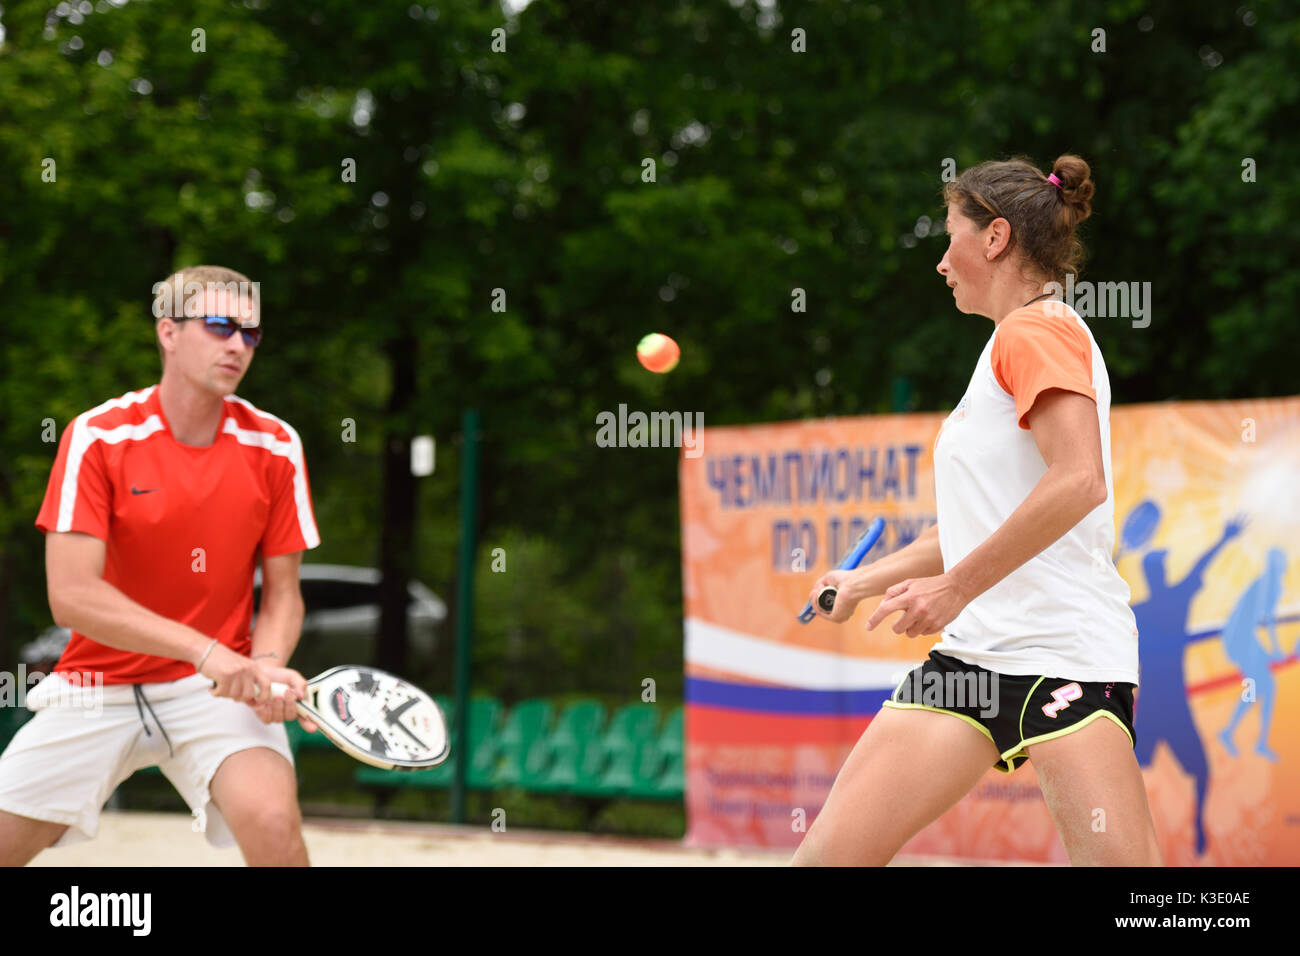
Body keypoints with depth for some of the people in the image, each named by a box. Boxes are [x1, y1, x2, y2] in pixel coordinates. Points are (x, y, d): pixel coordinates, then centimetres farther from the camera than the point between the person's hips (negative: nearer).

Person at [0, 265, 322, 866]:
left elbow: (282, 591, 4)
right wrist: (204, 650, -29)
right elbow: (71, 596, -19)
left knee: (272, 820, -29)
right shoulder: (97, 437, -10)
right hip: (98, 685, 0)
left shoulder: (274, 447, -3)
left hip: (220, 687, 0)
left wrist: (266, 666, -19)